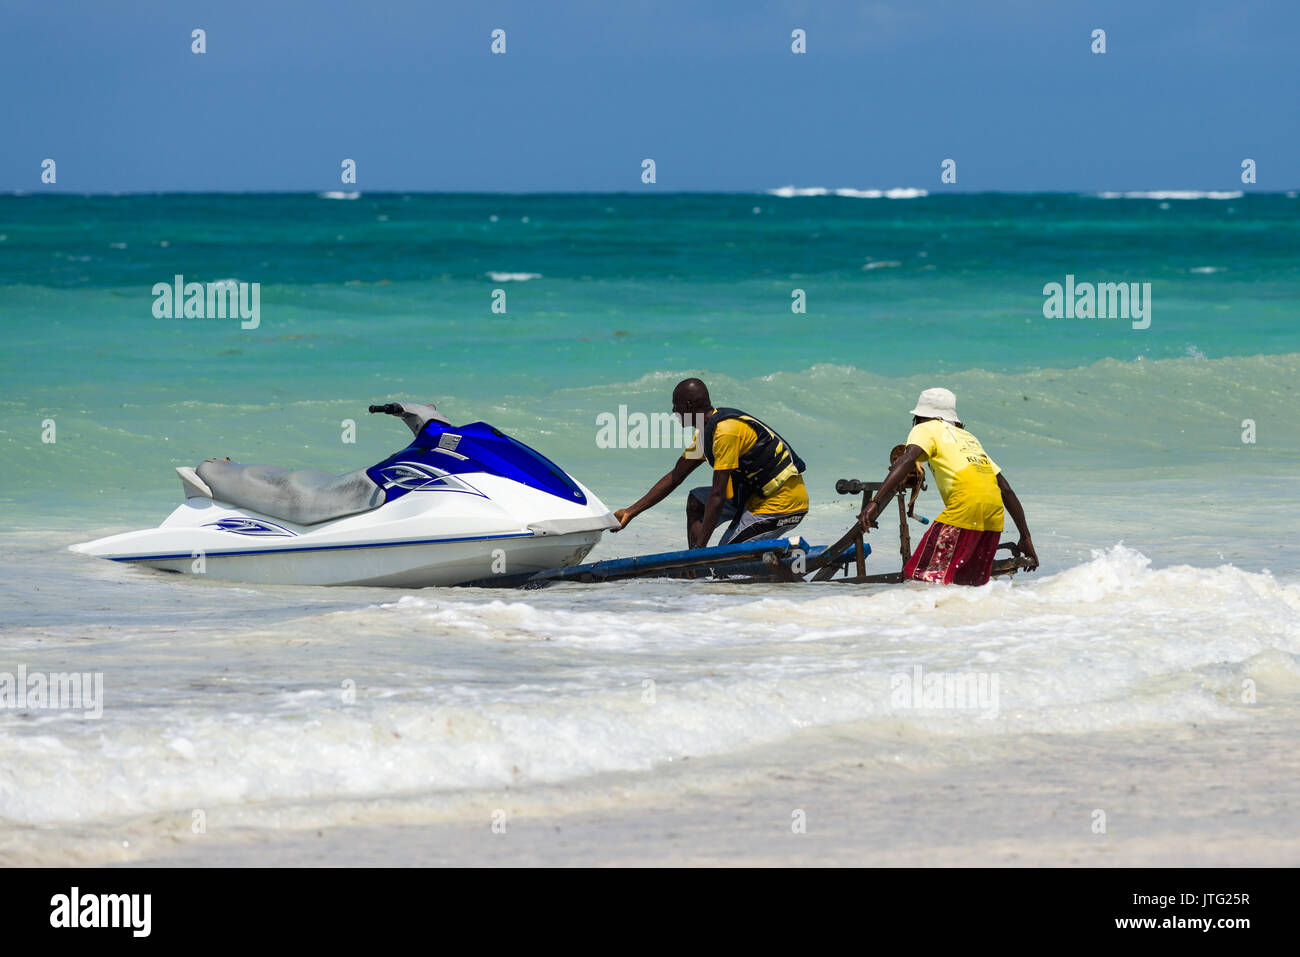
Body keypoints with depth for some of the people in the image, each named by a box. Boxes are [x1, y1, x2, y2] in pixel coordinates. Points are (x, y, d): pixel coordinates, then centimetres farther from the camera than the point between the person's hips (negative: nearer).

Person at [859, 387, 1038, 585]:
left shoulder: (926, 429, 13)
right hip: (995, 511, 7)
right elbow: (1006, 490, 29)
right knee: (971, 585, 15)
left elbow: (908, 460, -9)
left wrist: (875, 502, -18)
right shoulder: (969, 437, 32)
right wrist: (1026, 538, 31)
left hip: (966, 505, -7)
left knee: (921, 577, -12)